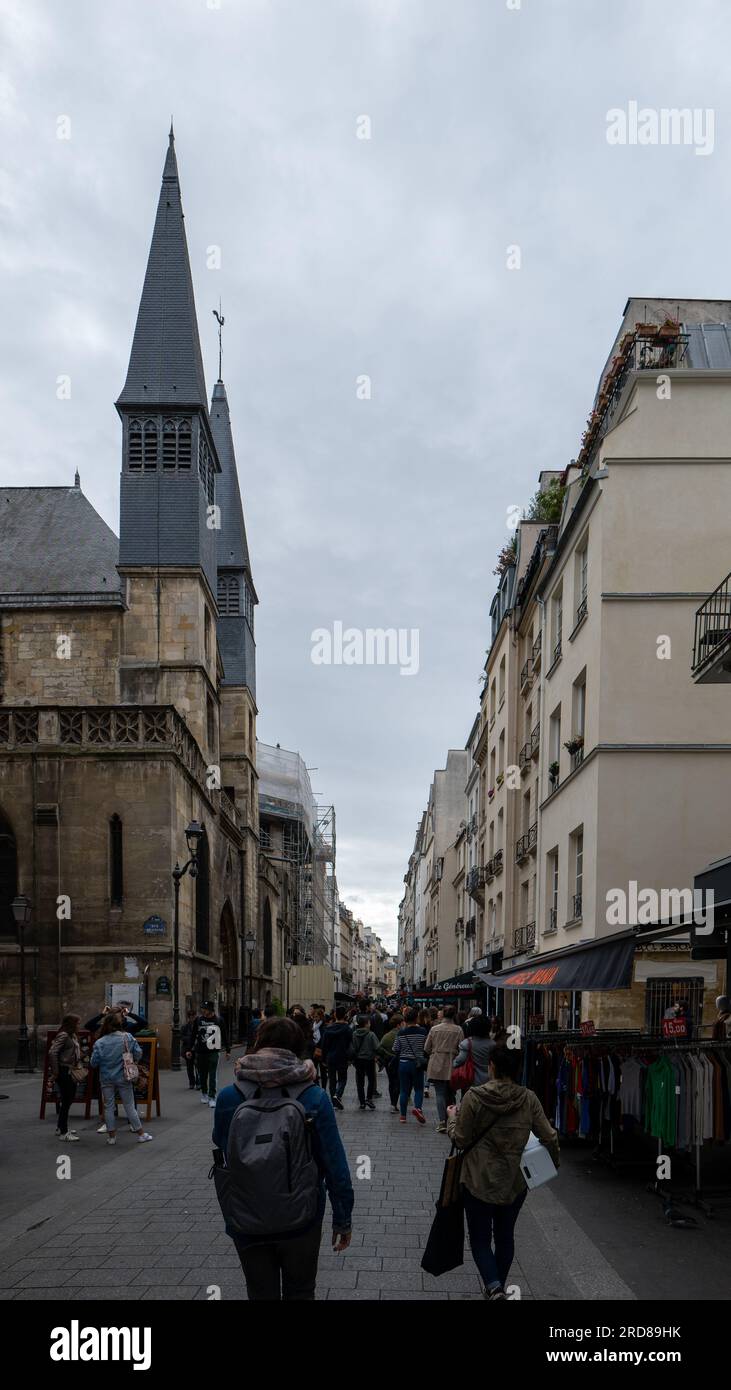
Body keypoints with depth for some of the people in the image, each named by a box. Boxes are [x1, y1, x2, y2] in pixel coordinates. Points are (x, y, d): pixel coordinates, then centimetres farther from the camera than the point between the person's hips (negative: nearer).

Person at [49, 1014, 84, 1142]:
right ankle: (63, 1132, 0)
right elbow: (52, 1053, -21)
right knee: (66, 1101, -5)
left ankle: (61, 1127, 31)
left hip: (71, 1072, 9)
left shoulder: (73, 1036, 13)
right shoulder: (63, 1036, -14)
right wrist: (55, 1071, -18)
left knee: (69, 1099, 17)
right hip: (64, 1072, -9)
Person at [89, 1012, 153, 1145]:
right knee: (129, 1106, 10)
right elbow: (138, 1053, -7)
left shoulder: (100, 1042, -12)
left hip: (106, 1079, 0)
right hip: (123, 1078, 0)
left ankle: (111, 1136, 17)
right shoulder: (128, 1037, -11)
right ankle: (141, 1133, 15)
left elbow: (94, 1062, -10)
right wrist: (132, 1062, 13)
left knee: (108, 1107, 11)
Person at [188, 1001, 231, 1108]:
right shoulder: (198, 1020, 1)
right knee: (202, 1075, 12)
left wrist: (228, 1050, 7)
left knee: (212, 1076, -7)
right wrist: (190, 1050, 7)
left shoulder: (219, 1020, -2)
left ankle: (212, 1097, -3)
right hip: (200, 1052, 2)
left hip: (213, 1052, -2)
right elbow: (193, 1035, 9)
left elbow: (224, 1036, 6)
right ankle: (204, 1094, 30)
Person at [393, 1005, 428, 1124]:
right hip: (418, 1064, -1)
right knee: (419, 1088, 10)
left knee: (404, 1090, 9)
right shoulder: (422, 1031, -9)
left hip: (403, 1063, 1)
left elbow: (395, 1050, 0)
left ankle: (403, 1116, 12)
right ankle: (417, 1107, -15)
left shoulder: (401, 1033, -6)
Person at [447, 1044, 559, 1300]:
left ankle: (494, 1288, -11)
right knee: (505, 1237, 22)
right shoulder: (529, 1099, -10)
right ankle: (498, 1286, 36)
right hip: (515, 1182, 3)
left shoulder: (474, 1097, -17)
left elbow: (460, 1139, -8)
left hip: (478, 1181, -3)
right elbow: (549, 1137, -4)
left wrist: (452, 1117, 11)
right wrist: (553, 1161, 17)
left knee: (480, 1239, 9)